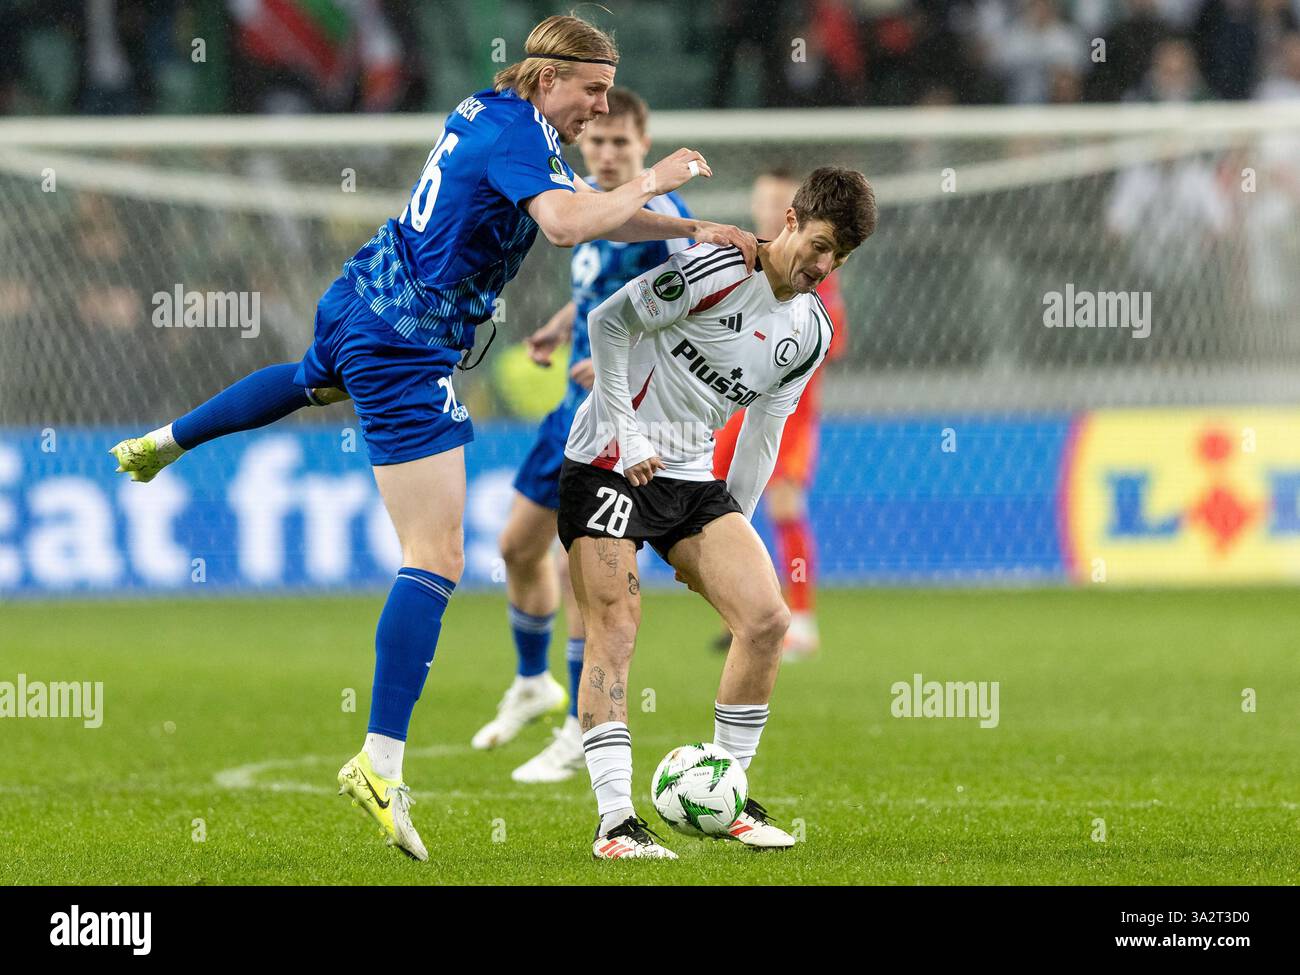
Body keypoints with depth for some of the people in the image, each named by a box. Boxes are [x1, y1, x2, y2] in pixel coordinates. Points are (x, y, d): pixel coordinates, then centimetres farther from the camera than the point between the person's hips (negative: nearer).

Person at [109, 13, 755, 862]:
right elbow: (569, 224, -38)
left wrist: (694, 232, 10)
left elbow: (582, 214, 17)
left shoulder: (490, 114, 8)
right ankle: (380, 762, -22)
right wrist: (652, 183, -23)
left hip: (358, 305, 11)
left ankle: (164, 442, 69)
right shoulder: (519, 135, -20)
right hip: (406, 349, -10)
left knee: (314, 380, 47)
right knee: (437, 557, -15)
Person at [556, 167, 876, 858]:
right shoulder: (720, 269, -15)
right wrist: (626, 434, -16)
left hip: (693, 478, 7)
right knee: (614, 633, -15)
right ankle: (615, 821, -15)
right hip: (609, 465, -7)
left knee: (766, 619, -7)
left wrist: (732, 531, 17)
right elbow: (608, 322, -13)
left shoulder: (811, 332, 8)